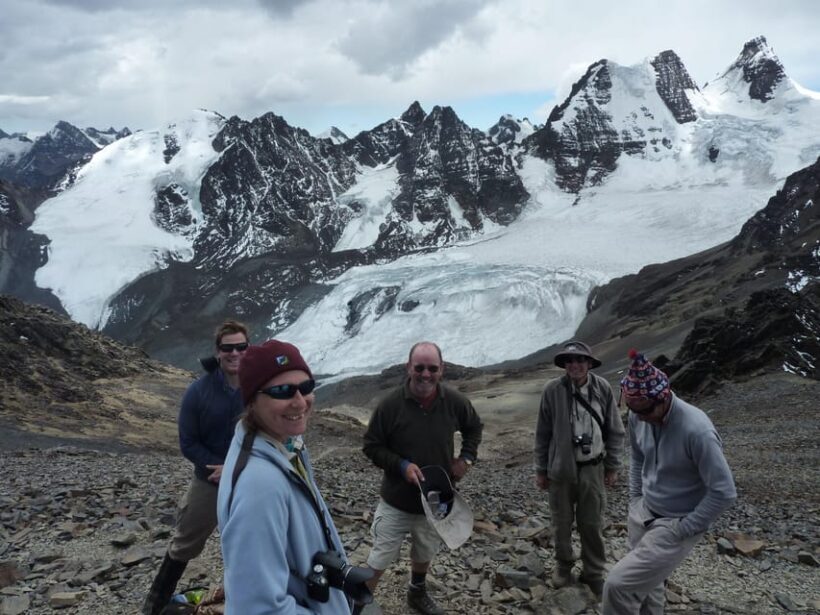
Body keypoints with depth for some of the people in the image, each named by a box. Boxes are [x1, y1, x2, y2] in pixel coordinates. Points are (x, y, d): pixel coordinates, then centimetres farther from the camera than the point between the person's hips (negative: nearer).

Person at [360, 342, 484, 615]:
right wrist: (401, 466, -23)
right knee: (379, 559, 3)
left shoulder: (455, 401, -11)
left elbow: (474, 428, 10)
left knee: (424, 554, 26)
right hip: (396, 500, -3)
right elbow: (371, 446, -10)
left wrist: (467, 457, -5)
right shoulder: (391, 403, -20)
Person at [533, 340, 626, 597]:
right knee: (561, 522, 14)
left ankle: (594, 572, 30)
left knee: (593, 524, 11)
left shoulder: (603, 388, -7)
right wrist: (541, 469, 2)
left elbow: (615, 430, 3)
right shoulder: (553, 390, -10)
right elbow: (543, 433, -2)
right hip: (560, 468, 0)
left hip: (593, 468, 1)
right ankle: (563, 565, 36)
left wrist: (613, 467, 5)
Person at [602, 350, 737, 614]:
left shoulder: (696, 430, -29)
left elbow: (724, 492, -22)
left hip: (674, 525, -7)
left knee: (618, 585, -13)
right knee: (645, 583, 19)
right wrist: (634, 500, 9)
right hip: (643, 514, 7)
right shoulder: (638, 418, -8)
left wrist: (683, 529, -16)